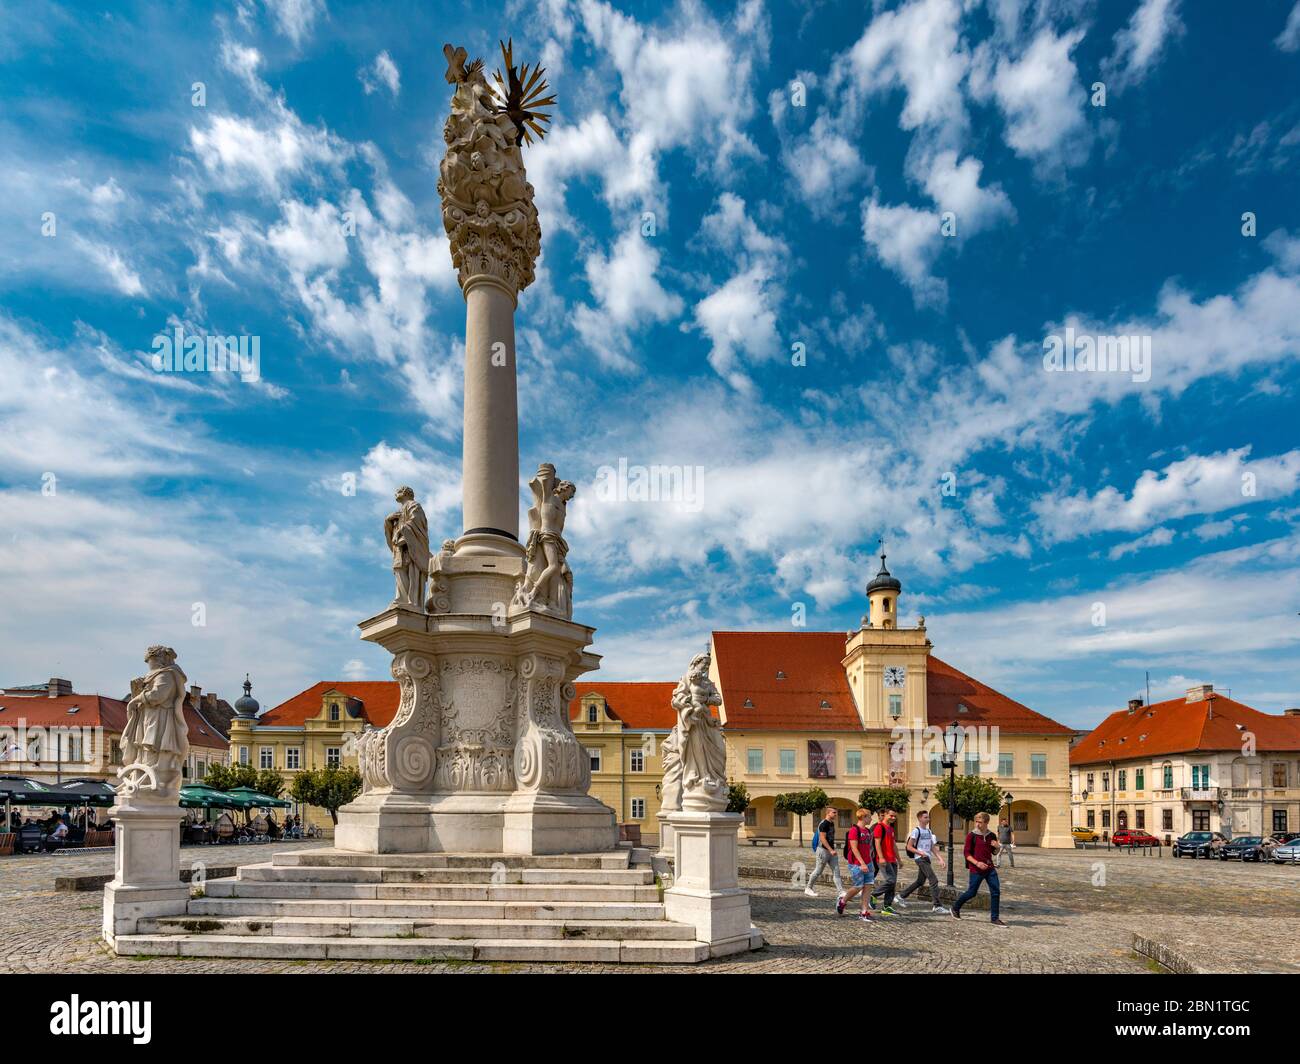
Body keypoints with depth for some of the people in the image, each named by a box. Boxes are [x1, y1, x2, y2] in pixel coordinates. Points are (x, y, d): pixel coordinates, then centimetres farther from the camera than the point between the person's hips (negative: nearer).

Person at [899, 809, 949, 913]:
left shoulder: (929, 831, 15)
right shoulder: (916, 831, -9)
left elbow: (932, 848, 17)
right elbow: (909, 847, -11)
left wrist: (940, 858, 7)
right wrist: (921, 853, -23)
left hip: (927, 858, 9)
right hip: (920, 859, -9)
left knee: (920, 881, 15)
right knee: (934, 880, -15)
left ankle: (901, 896, 27)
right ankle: (936, 906, -15)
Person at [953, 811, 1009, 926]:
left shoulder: (992, 836, 6)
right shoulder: (971, 835, -7)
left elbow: (994, 853, 17)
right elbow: (966, 853, -7)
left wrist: (997, 847, -5)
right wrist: (977, 863, -20)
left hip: (990, 868, 4)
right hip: (976, 869, -4)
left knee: (996, 892, -3)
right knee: (971, 893, 2)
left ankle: (994, 918, 7)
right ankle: (955, 909, 24)